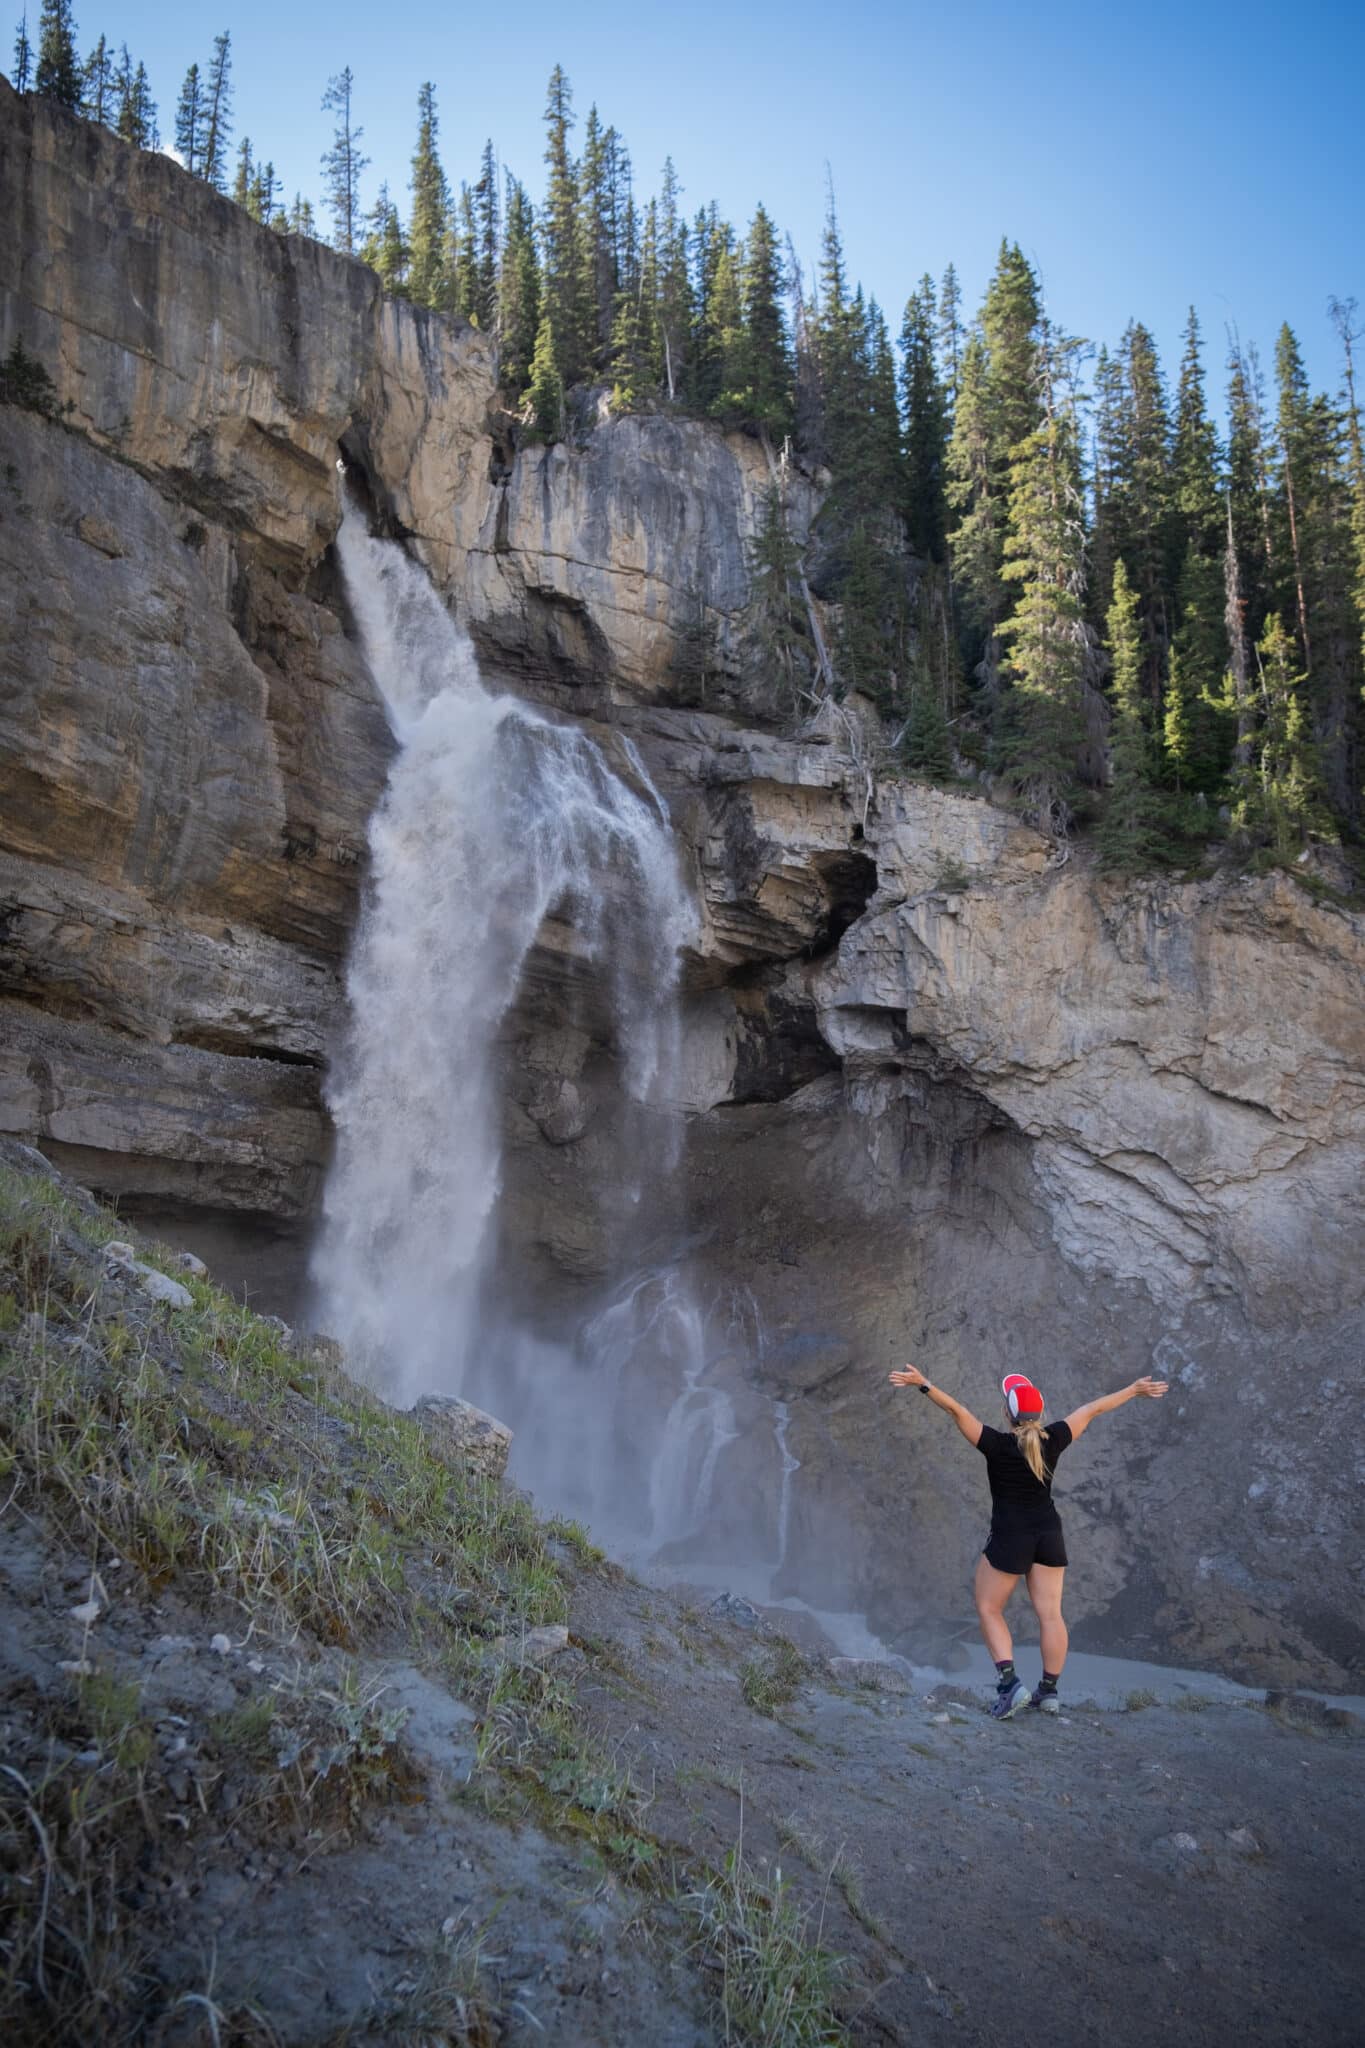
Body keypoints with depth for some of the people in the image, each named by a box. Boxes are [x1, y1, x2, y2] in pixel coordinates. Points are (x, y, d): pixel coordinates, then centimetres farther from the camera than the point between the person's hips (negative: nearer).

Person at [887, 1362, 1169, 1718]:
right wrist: (1133, 1391, 17)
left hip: (1009, 1538, -4)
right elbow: (1092, 1409, 7)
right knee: (1050, 1613, 8)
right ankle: (1049, 1692, 15)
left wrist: (923, 1385, -25)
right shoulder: (1053, 1441, -4)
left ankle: (1011, 1684, -5)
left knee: (989, 1610, 8)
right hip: (1049, 1535, 4)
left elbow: (956, 1410, -23)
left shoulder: (998, 1445, -16)